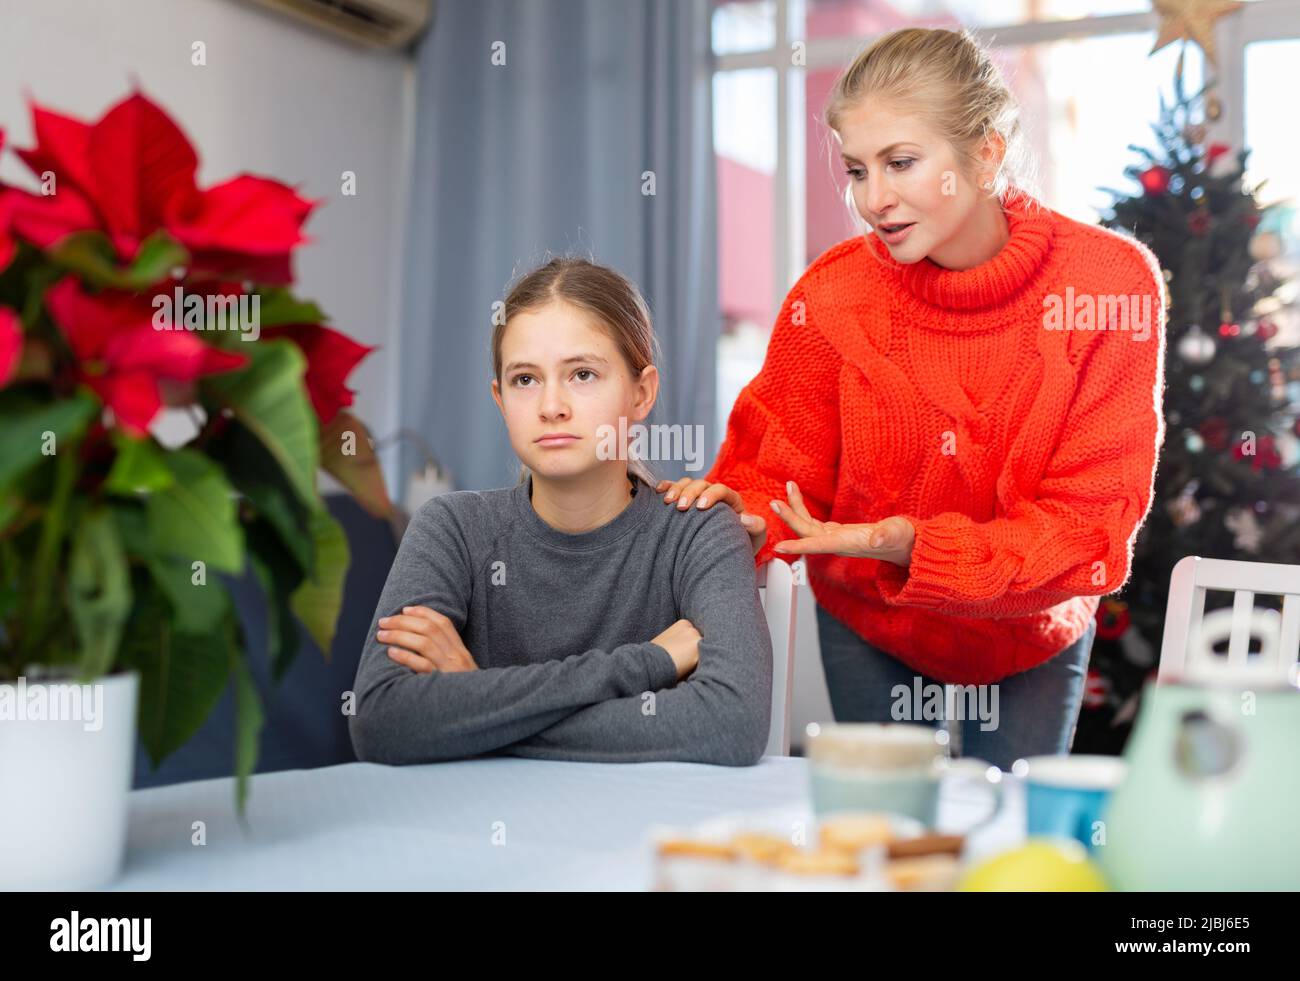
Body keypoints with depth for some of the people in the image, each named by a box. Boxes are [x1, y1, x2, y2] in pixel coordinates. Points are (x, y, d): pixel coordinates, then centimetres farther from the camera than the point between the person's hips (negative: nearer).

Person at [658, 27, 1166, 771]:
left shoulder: (1112, 283, -21)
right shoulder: (833, 293, -17)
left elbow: (1093, 520, -22)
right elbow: (783, 464, -6)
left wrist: (904, 541, -35)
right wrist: (740, 509, -30)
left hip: (1035, 633, 0)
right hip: (869, 629, 1)